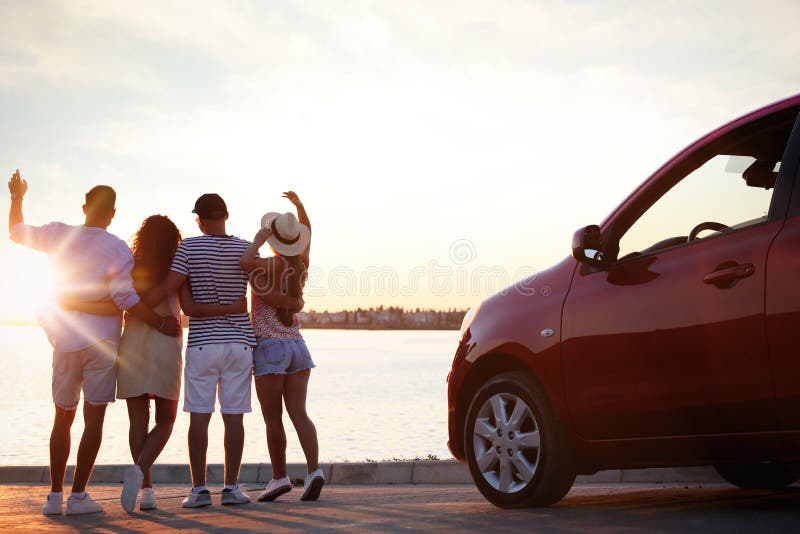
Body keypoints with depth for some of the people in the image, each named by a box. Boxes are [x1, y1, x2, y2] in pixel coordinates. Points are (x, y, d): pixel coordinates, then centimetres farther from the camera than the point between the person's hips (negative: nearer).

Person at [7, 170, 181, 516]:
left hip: (65, 340, 4)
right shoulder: (117, 249, -10)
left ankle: (55, 496, 12)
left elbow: (17, 232, 18)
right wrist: (161, 323, -9)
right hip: (101, 340, -4)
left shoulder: (59, 235, 2)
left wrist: (17, 197, 34)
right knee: (94, 419, 1)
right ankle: (78, 496, -1)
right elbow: (125, 297, -17)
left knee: (63, 418, 13)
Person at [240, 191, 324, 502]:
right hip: (297, 345, 5)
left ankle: (279, 478, 7)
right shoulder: (301, 265, 5)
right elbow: (307, 234, 25)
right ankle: (314, 470, -14)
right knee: (298, 413, 1)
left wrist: (258, 241, -18)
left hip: (269, 348, -5)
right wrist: (299, 206, 33)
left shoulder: (268, 266, -13)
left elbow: (245, 262, -36)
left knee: (273, 418, 3)